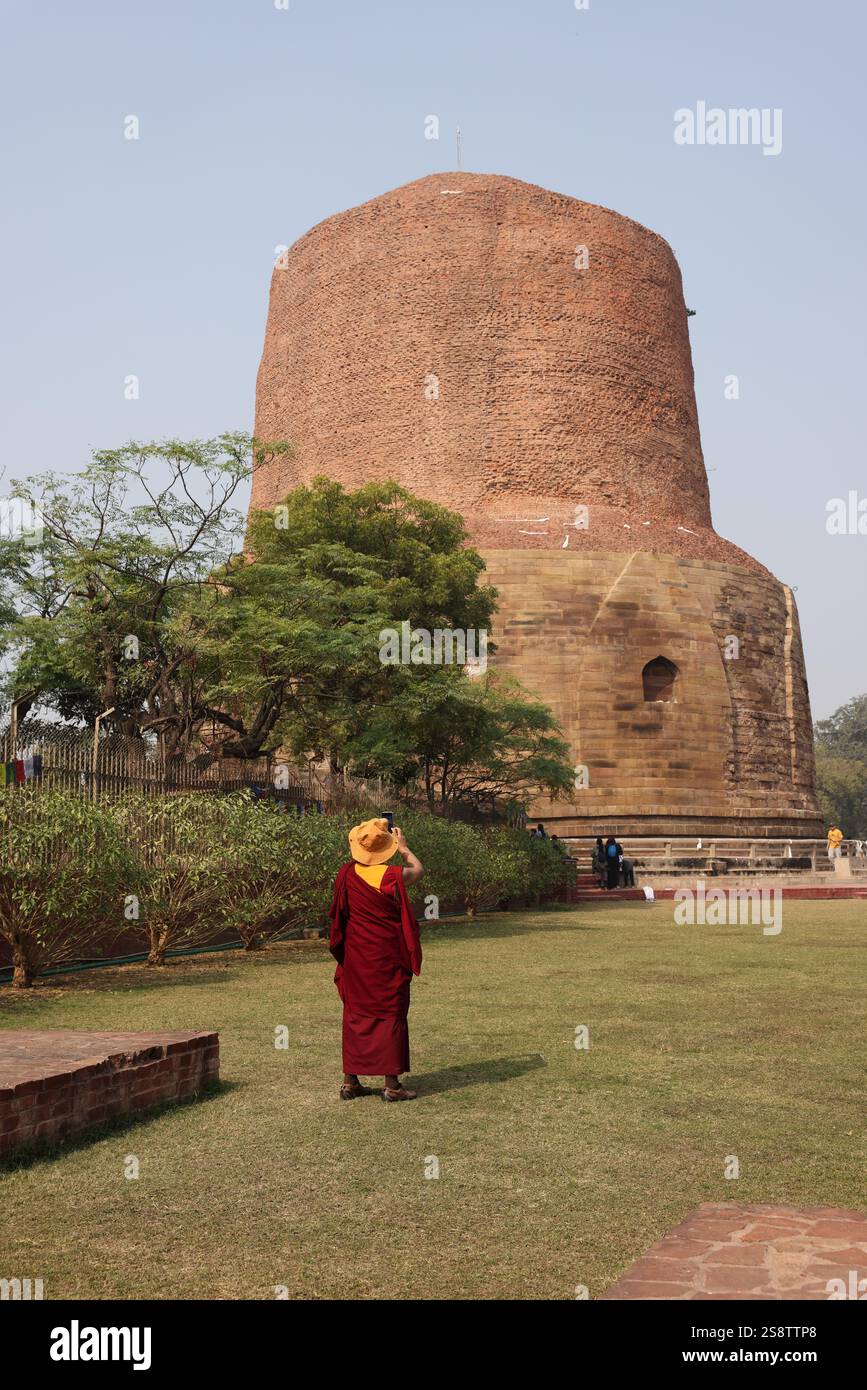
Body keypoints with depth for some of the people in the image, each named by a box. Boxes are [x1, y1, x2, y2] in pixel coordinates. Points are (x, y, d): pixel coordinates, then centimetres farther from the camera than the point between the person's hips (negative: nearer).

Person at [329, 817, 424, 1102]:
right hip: (387, 958, -5)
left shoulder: (347, 874, -6)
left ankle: (350, 1081, 18)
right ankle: (391, 1084, 5)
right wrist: (403, 846, 21)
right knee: (390, 1014, 3)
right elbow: (418, 870, 4)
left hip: (355, 957, 5)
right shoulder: (391, 876, -17)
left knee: (356, 1013, 13)